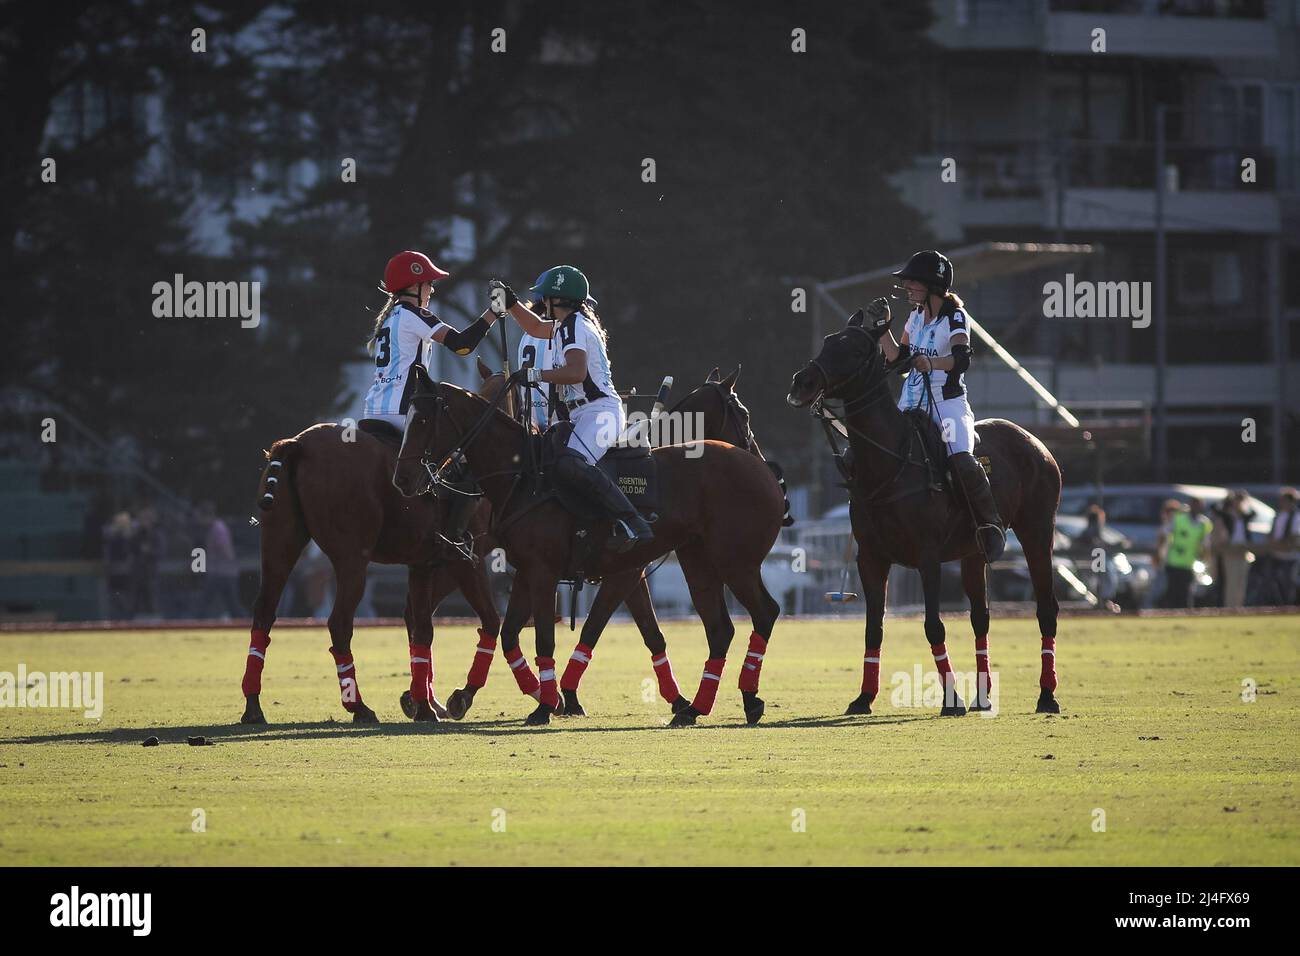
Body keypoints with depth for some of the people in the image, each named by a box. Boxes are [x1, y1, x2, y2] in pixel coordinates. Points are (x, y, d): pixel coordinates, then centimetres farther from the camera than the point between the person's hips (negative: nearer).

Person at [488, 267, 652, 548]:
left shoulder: (573, 326, -10)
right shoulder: (565, 325, 21)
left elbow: (576, 371, -25)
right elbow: (536, 328, 42)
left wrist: (536, 374, -17)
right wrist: (510, 302, 37)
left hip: (600, 411, -11)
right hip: (581, 415, 11)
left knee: (569, 465, -33)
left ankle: (631, 523, -39)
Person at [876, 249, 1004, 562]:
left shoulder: (954, 317, -8)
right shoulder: (916, 315, 14)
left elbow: (962, 358, -25)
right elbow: (898, 358, 22)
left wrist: (932, 363, -43)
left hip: (948, 404, -8)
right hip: (912, 405, 8)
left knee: (962, 460, -30)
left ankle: (992, 526, -21)